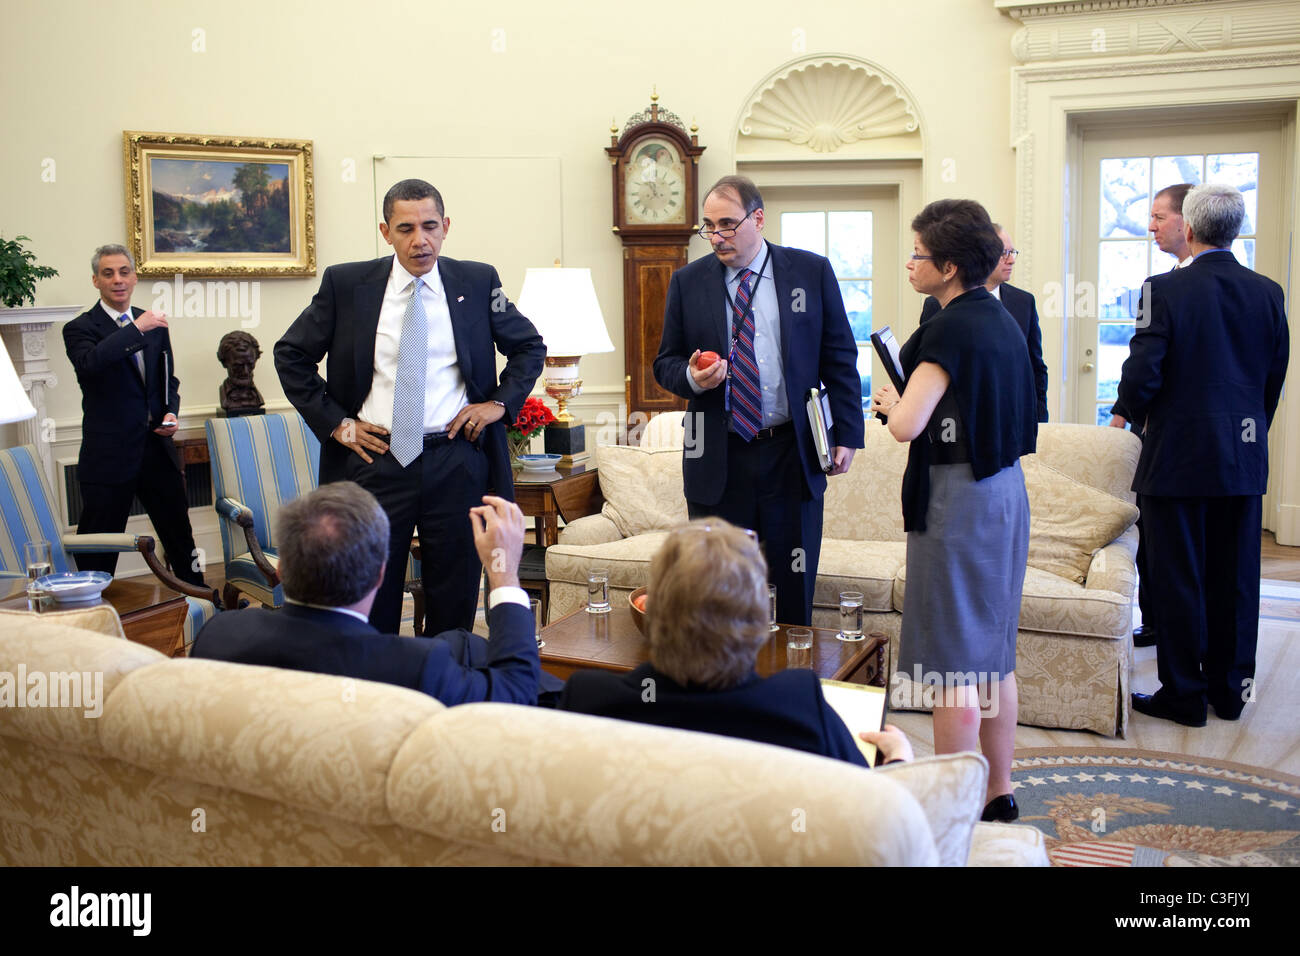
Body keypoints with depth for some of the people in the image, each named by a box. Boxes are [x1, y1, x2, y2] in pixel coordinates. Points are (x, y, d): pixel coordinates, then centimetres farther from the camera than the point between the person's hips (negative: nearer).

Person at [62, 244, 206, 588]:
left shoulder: (155, 325, 12)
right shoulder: (80, 328, -4)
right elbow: (90, 363, -27)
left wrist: (170, 412, 2)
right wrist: (136, 329, -29)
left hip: (157, 448, 5)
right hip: (108, 455, -5)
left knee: (180, 537, 14)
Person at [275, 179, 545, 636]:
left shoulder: (477, 282, 3)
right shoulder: (345, 284, 1)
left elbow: (530, 346, 15)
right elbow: (291, 354, 8)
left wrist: (501, 402, 1)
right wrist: (334, 422, 0)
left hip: (456, 462, 1)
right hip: (375, 458, 0)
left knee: (456, 602, 8)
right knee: (372, 603, 6)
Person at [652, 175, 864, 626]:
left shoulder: (812, 271, 3)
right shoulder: (688, 282, 5)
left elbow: (840, 359, 6)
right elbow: (665, 363, 11)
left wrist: (847, 434, 0)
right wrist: (692, 378, -12)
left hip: (793, 454, 0)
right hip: (718, 459, 1)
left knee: (797, 587, 7)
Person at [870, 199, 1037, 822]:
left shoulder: (952, 327, -16)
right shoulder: (1001, 320, 11)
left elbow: (906, 426, -23)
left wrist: (890, 402, -2)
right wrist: (909, 401, 12)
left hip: (957, 498, -9)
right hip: (1006, 490, 9)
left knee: (952, 666, -1)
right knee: (994, 654, 17)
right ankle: (999, 791, 27)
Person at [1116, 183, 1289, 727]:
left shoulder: (1165, 290, -13)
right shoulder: (1268, 293, 3)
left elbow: (1139, 377, -16)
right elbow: (1275, 379, 8)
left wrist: (1142, 416, 4)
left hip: (1177, 458, -5)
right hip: (1245, 461, 5)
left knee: (1178, 580, 4)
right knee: (1235, 579, 13)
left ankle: (1183, 695, 12)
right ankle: (1230, 691, 24)